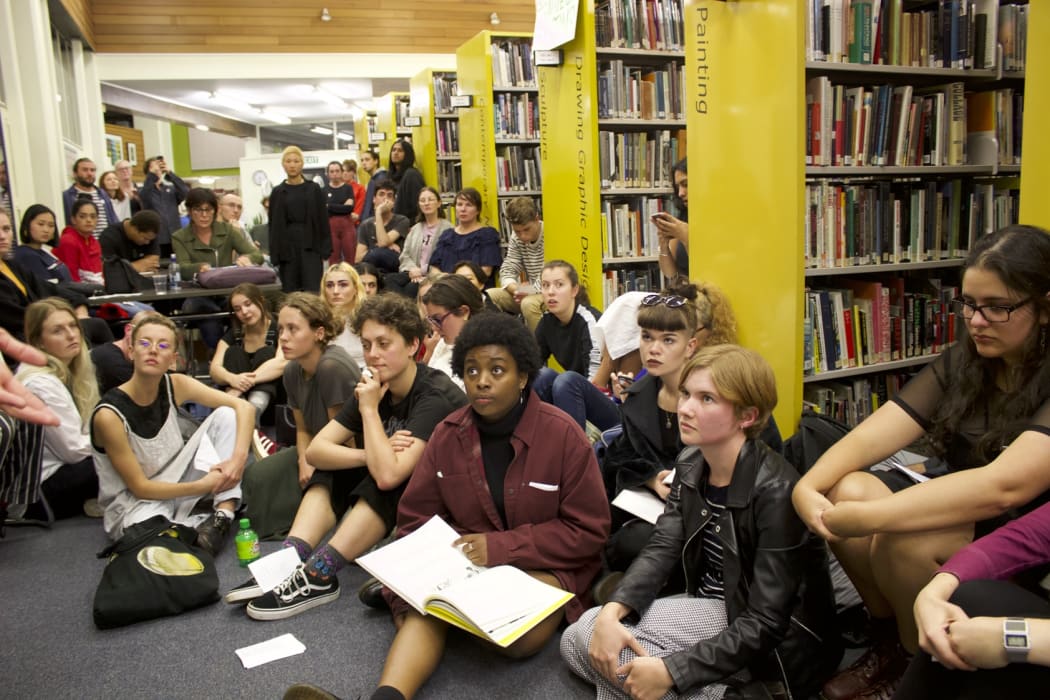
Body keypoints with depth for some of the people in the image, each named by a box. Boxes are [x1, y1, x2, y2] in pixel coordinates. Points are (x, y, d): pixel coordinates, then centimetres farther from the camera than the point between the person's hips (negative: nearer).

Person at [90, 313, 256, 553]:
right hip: (133, 503, -6)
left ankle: (224, 515, -17)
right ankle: (201, 522, -8)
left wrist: (239, 457, -24)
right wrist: (203, 486, -21)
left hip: (173, 484, 6)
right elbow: (139, 487, -17)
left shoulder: (175, 385, -9)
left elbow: (244, 407, -8)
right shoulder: (109, 415, -23)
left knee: (225, 415, -9)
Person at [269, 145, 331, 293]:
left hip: (310, 245, -1)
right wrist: (275, 255, 0)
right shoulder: (278, 192, 6)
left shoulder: (314, 189, 3)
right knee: (290, 292, 3)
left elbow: (323, 220, 2)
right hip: (287, 246, 2)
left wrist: (325, 250, -4)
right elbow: (274, 225, 6)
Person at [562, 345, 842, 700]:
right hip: (712, 608, 8)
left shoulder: (775, 490, -25)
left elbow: (765, 625, -26)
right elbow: (662, 548, -8)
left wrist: (671, 670, -30)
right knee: (579, 641, -4)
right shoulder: (690, 464, -1)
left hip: (777, 645, -7)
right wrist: (610, 613, -26)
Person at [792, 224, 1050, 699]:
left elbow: (1002, 486, -35)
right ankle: (889, 641, 3)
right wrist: (807, 486, -28)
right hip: (955, 514, 6)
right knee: (848, 491, -19)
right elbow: (872, 436, -10)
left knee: (903, 542, -31)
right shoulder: (959, 363, -1)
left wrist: (867, 517, -39)